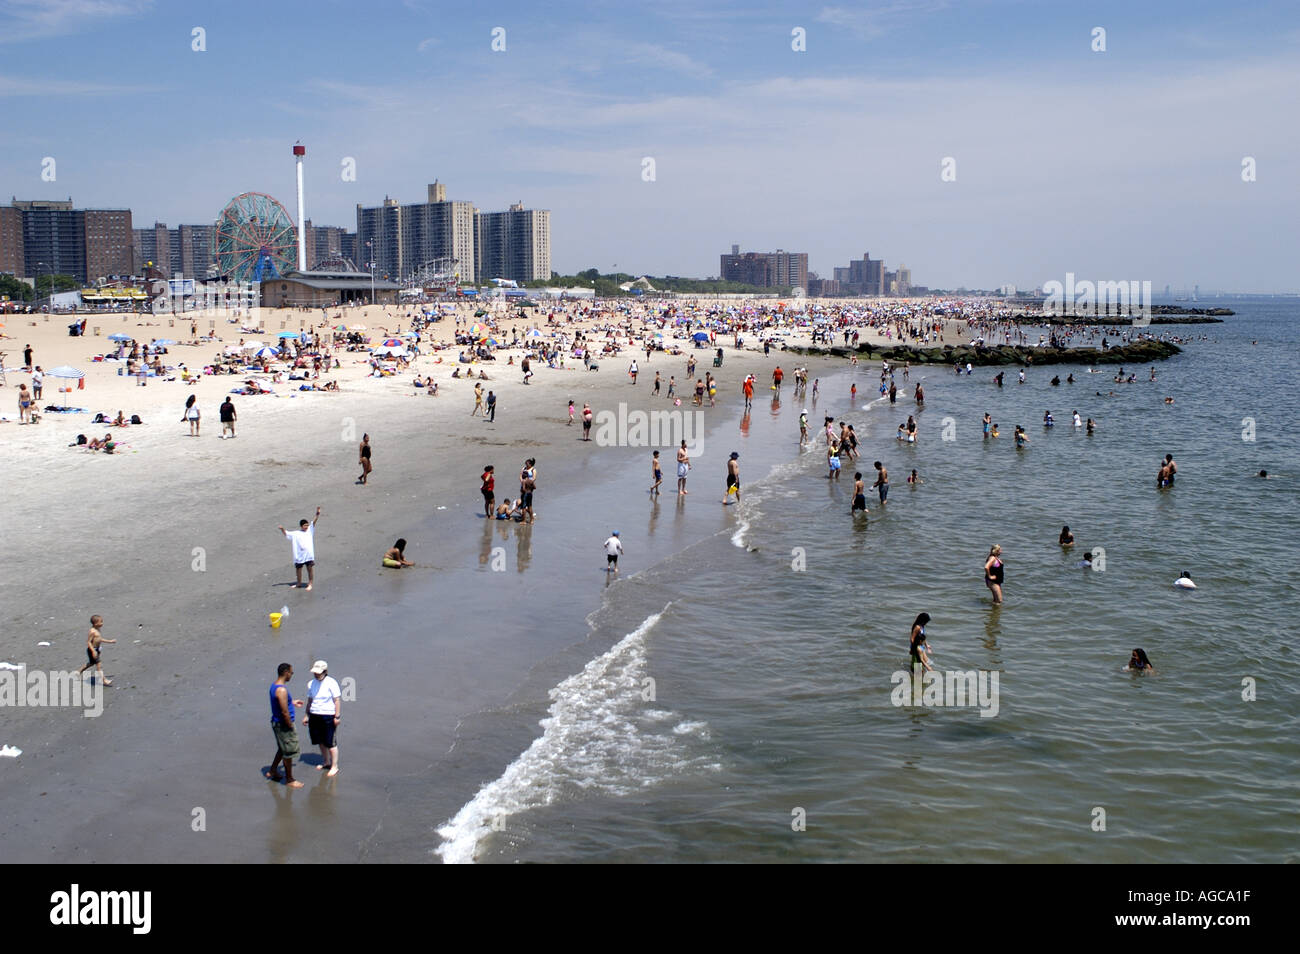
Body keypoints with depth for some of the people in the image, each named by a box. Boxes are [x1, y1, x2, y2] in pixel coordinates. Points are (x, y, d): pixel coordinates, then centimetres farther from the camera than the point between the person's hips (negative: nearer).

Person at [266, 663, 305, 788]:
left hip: (276, 722, 10)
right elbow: (285, 712, -26)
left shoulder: (274, 685, 5)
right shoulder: (282, 690, -27)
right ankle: (289, 779, 16)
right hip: (283, 725, -10)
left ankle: (272, 771, 37)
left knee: (282, 749, 26)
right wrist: (291, 727, -17)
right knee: (289, 753, 4)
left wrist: (293, 702, 26)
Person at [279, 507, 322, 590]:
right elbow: (286, 533, 4)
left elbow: (314, 522, -4)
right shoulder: (295, 534, 4)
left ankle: (310, 584, 10)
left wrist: (317, 514, -16)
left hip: (309, 555, -1)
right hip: (299, 556, 1)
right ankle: (299, 583, 32)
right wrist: (282, 529, -16)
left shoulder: (309, 530, 4)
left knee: (310, 569, 1)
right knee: (298, 569, 14)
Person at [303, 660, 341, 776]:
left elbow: (337, 700, -11)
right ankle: (326, 762, 31)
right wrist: (307, 715, 18)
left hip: (328, 716, -6)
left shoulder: (331, 683, -11)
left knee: (331, 743, -2)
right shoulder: (311, 684, 8)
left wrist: (337, 716, -14)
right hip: (315, 716, 6)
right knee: (321, 741, 14)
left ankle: (334, 766, 7)